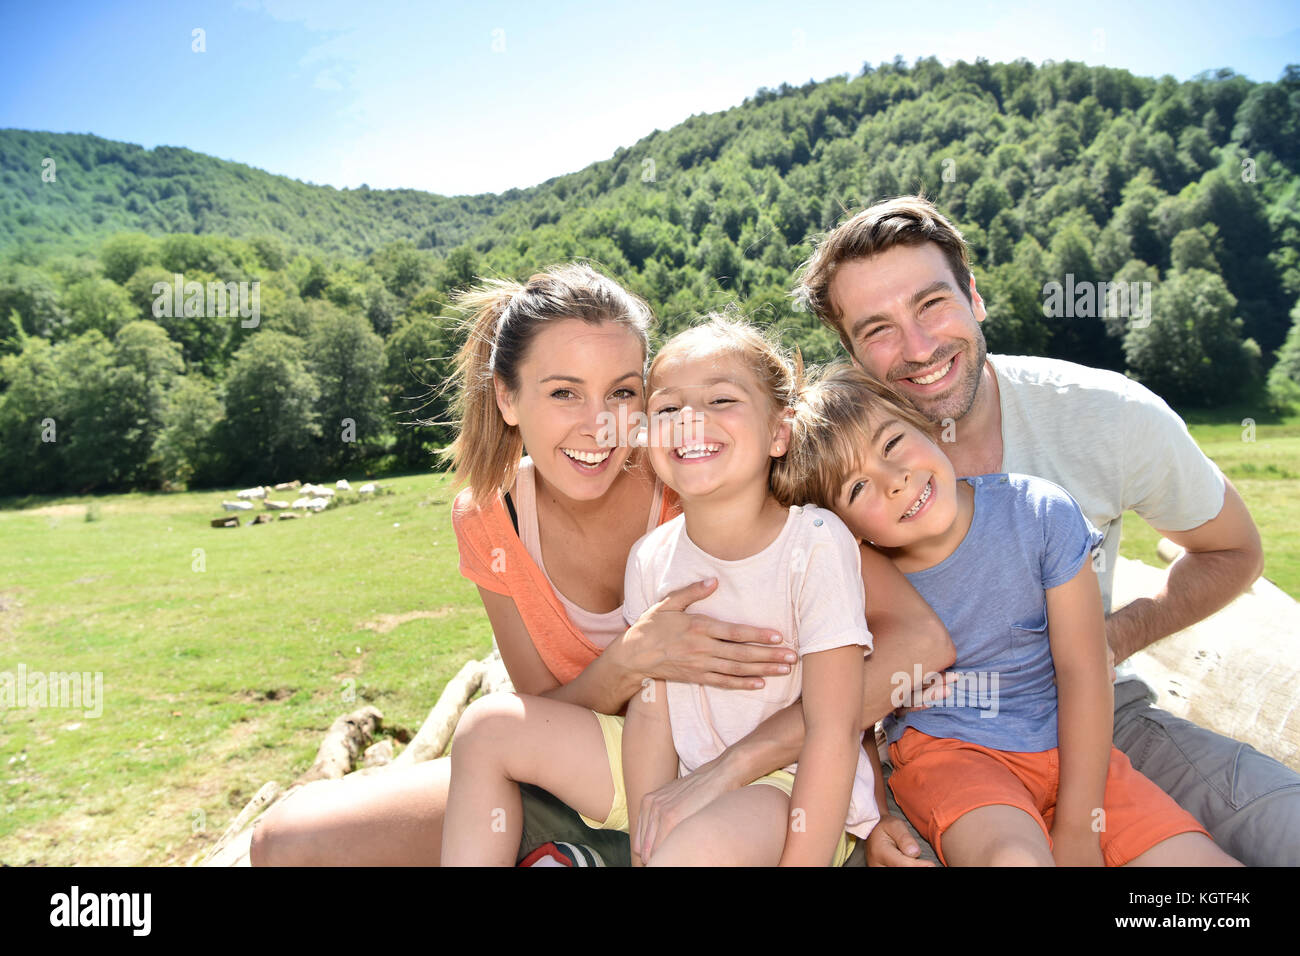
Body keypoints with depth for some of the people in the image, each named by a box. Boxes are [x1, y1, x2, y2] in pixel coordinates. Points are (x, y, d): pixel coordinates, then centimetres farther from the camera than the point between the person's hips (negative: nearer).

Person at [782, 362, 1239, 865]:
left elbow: (1083, 673, -10)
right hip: (942, 749, -2)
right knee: (1014, 857, -33)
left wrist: (1077, 829, -10)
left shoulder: (1041, 515, -14)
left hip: (1067, 747, 3)